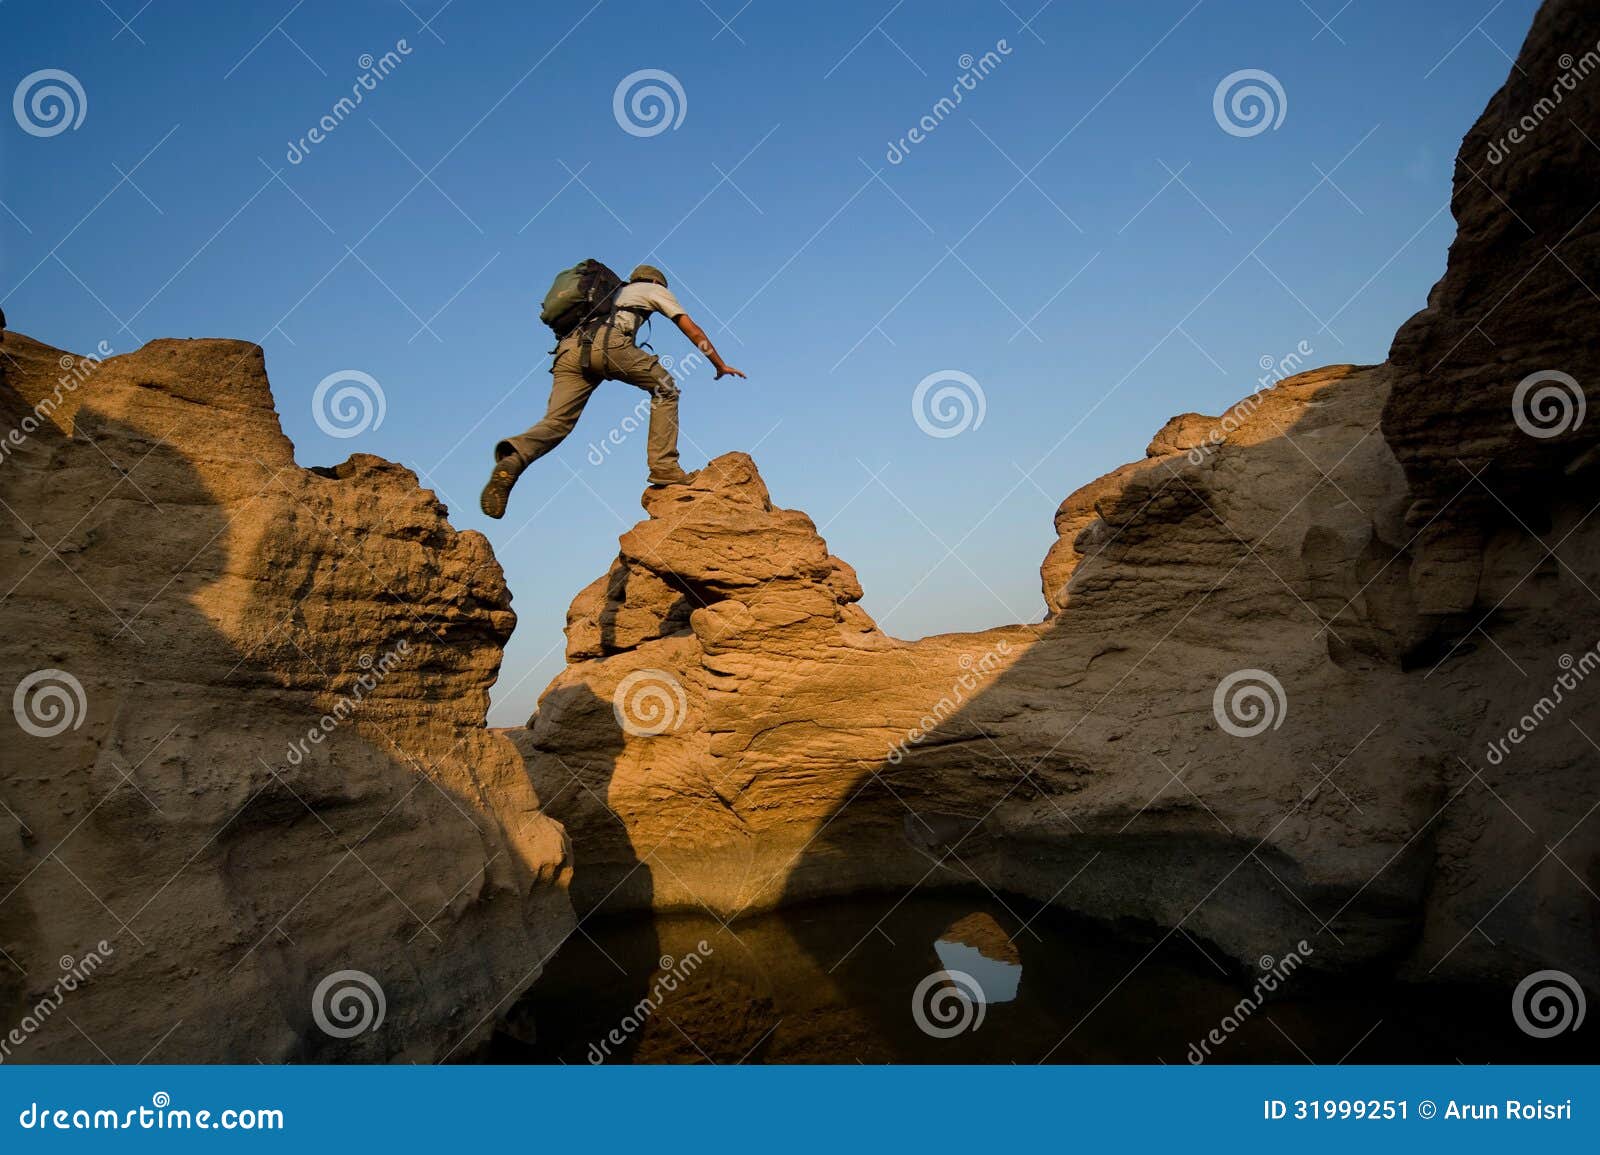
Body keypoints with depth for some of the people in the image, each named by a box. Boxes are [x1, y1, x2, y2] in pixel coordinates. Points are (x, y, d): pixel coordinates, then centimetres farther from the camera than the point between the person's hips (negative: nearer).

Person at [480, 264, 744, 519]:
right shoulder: (655, 289, 30)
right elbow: (695, 333, 30)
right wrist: (720, 365, 40)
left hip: (570, 348, 5)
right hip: (608, 343, -5)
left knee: (556, 422, -6)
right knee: (665, 390, 16)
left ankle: (513, 460, -36)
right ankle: (663, 466, 6)